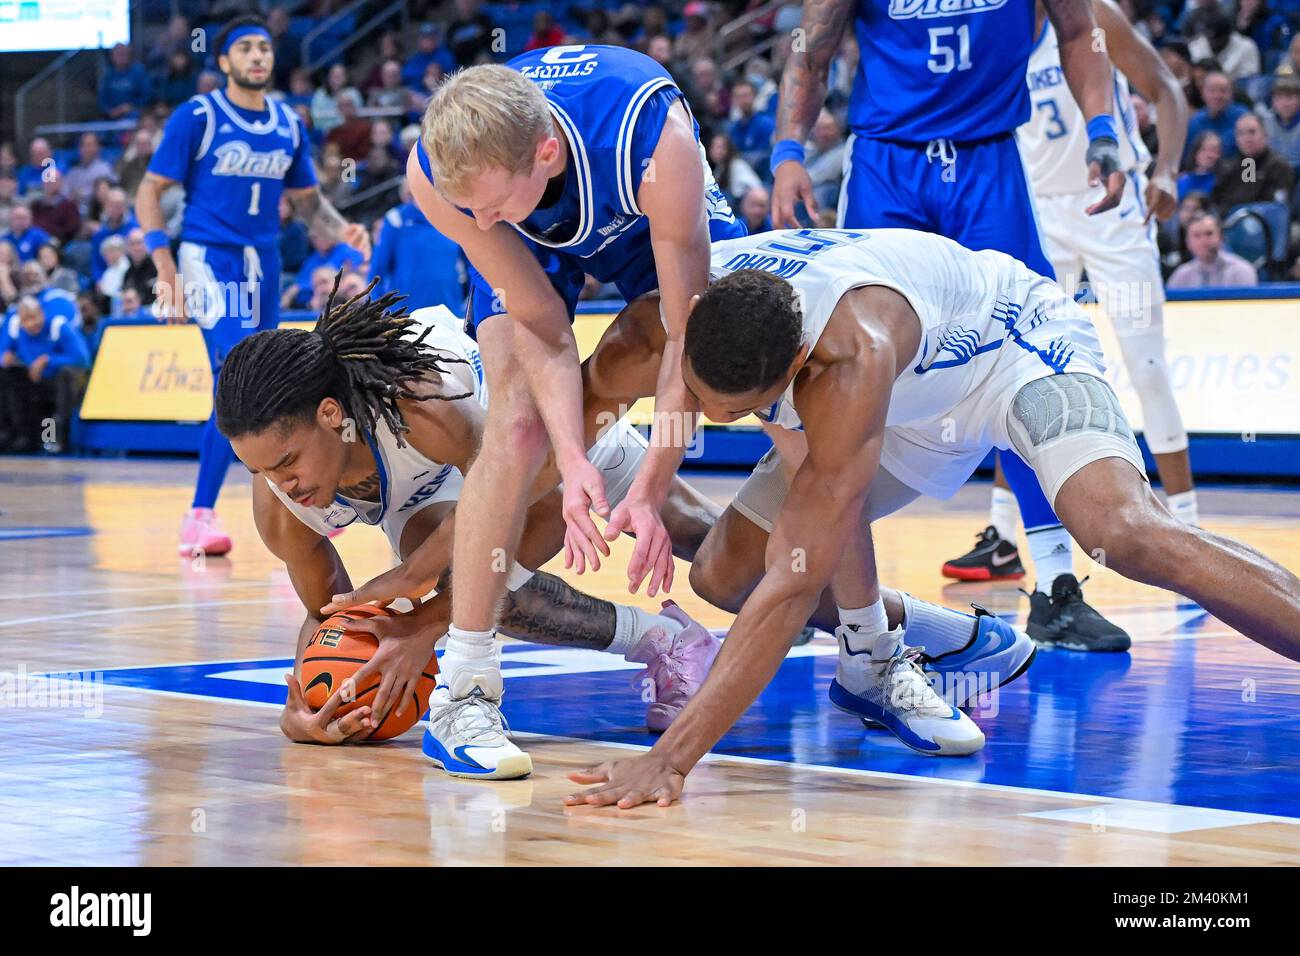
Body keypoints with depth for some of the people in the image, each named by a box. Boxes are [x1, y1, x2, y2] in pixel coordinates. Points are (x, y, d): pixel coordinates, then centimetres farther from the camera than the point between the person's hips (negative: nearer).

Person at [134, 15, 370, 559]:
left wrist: (341, 229, 0)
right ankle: (200, 516, -15)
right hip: (209, 259, -6)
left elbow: (305, 198, 21)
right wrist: (166, 270, -15)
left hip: (263, 264, 6)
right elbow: (150, 193, -5)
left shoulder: (289, 126, 9)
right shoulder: (198, 117, -7)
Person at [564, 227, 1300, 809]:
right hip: (914, 403, 7)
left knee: (1127, 535, -34)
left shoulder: (852, 356, -44)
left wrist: (672, 758, -49)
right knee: (725, 571, -5)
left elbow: (796, 583, -46)